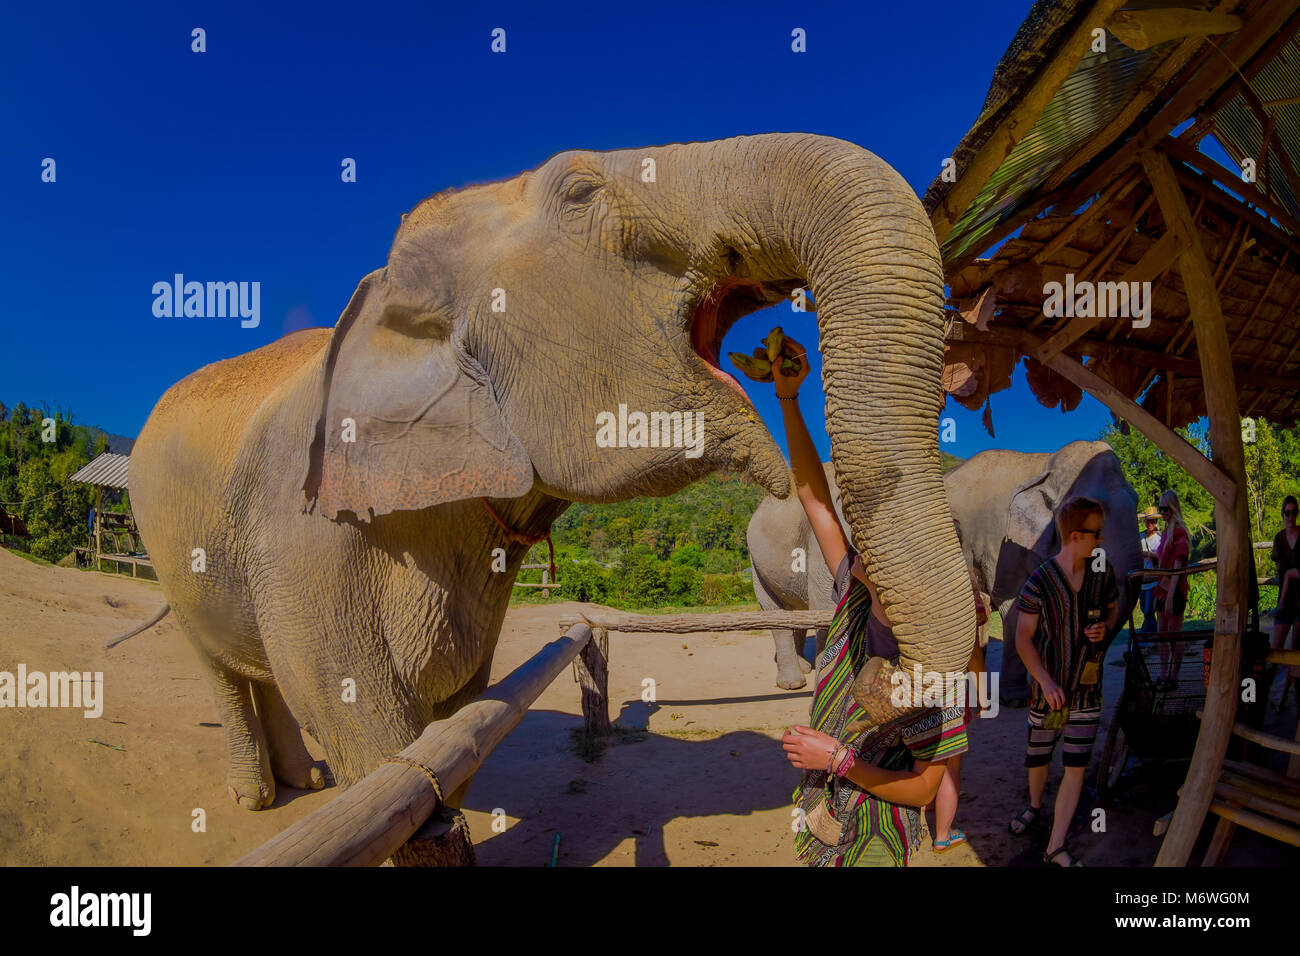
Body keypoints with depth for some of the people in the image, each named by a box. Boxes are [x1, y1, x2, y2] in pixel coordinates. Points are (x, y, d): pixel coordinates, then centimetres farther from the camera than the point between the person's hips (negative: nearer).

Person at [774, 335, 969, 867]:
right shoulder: (858, 600, -11)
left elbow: (924, 787, -18)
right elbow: (813, 493, -11)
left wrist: (839, 759, -25)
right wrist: (788, 394, -15)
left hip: (871, 842, -6)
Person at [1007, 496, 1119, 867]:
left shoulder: (1102, 571, -4)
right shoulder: (1040, 581, -15)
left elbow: (1114, 607, 14)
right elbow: (1023, 637, -10)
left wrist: (1106, 627, -9)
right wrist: (1045, 681, -18)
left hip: (1087, 687, 2)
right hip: (1048, 687, -2)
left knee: (1076, 768, 1)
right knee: (1037, 757, 15)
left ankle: (1055, 848, 13)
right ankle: (1035, 804, 48)